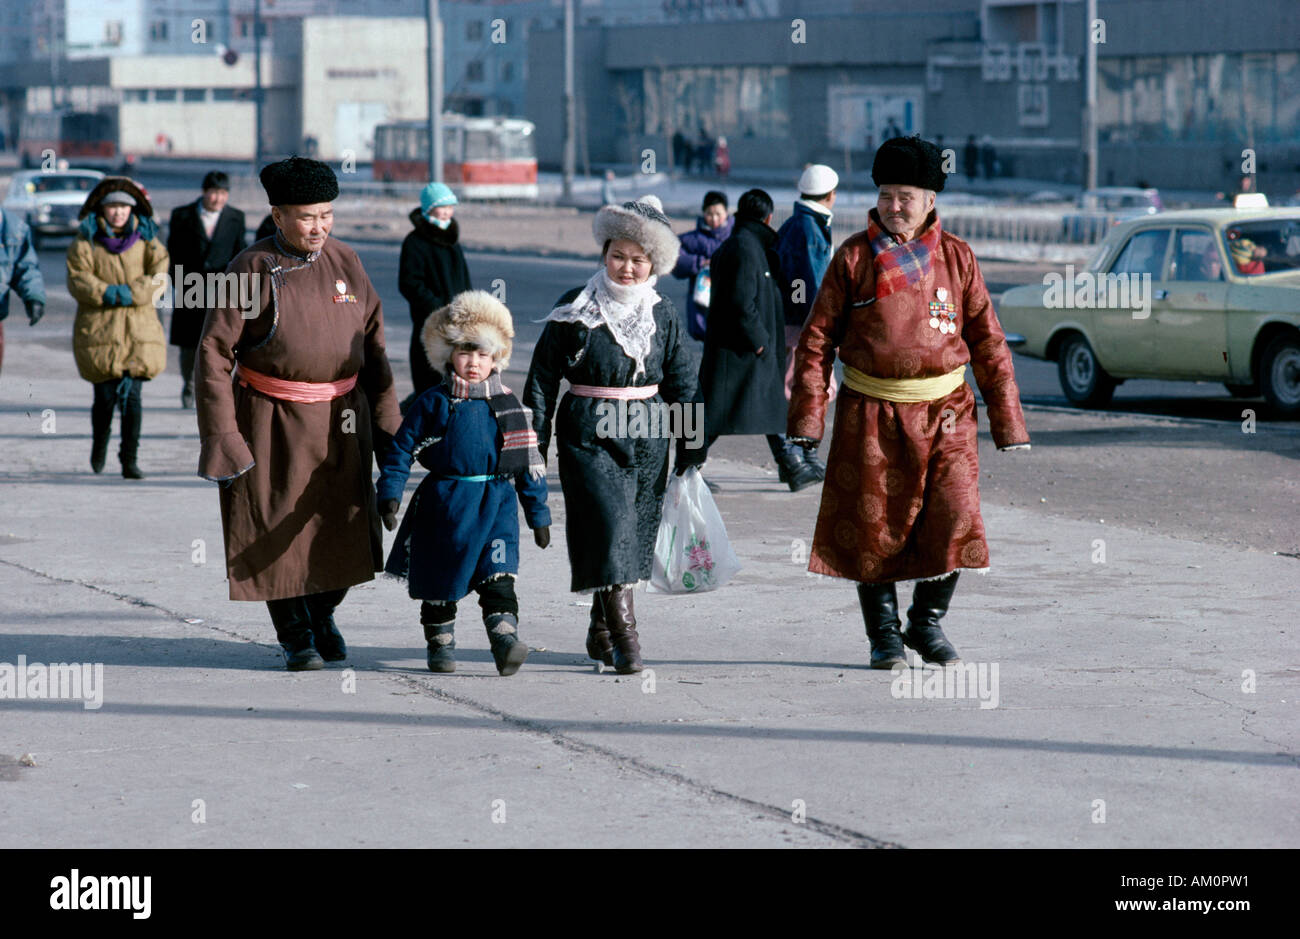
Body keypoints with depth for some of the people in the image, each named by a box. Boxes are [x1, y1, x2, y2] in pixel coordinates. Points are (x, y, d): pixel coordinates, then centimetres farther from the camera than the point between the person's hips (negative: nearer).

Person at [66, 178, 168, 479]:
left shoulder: (146, 239, 8)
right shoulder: (86, 240, 3)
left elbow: (159, 275, -2)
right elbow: (77, 279, -5)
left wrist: (130, 293, -16)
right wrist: (107, 294, -19)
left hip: (139, 328, 1)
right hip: (99, 328, -1)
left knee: (132, 396, -5)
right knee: (106, 396, 1)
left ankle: (130, 459, 0)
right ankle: (99, 443, 28)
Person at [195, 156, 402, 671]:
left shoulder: (345, 262, 2)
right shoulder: (252, 271, -11)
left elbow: (373, 339, 9)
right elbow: (214, 352, -11)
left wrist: (386, 417, 7)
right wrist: (219, 433, -15)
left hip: (341, 416, 4)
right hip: (272, 420, -4)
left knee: (341, 523, 11)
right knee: (281, 526, 3)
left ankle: (322, 613, 35)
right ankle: (295, 636, 21)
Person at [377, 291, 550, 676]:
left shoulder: (508, 406, 6)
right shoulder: (432, 404, 1)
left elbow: (528, 463, 10)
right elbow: (401, 449, 3)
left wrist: (538, 514, 10)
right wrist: (390, 494, -9)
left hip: (497, 504, 0)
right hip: (445, 505, 0)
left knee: (498, 577, -15)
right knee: (440, 579, 10)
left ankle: (505, 637, -21)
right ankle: (440, 642, 25)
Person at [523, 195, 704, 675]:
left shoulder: (663, 315, 5)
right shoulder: (574, 309, -2)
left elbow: (683, 384, 11)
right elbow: (543, 377, 3)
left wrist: (691, 451, 8)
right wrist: (536, 442, 1)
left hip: (647, 437, 3)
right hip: (588, 433, -3)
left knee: (635, 536, 8)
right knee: (609, 525, -15)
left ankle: (601, 630, 24)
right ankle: (624, 635, -15)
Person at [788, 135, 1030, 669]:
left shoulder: (956, 258, 4)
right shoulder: (854, 258, 1)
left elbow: (988, 342, 8)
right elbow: (818, 338, 3)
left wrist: (1007, 420, 5)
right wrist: (808, 414, -4)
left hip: (944, 410, 1)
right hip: (871, 413, 0)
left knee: (955, 518, -7)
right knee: (871, 523, 2)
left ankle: (927, 623, 13)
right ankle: (884, 633, 18)